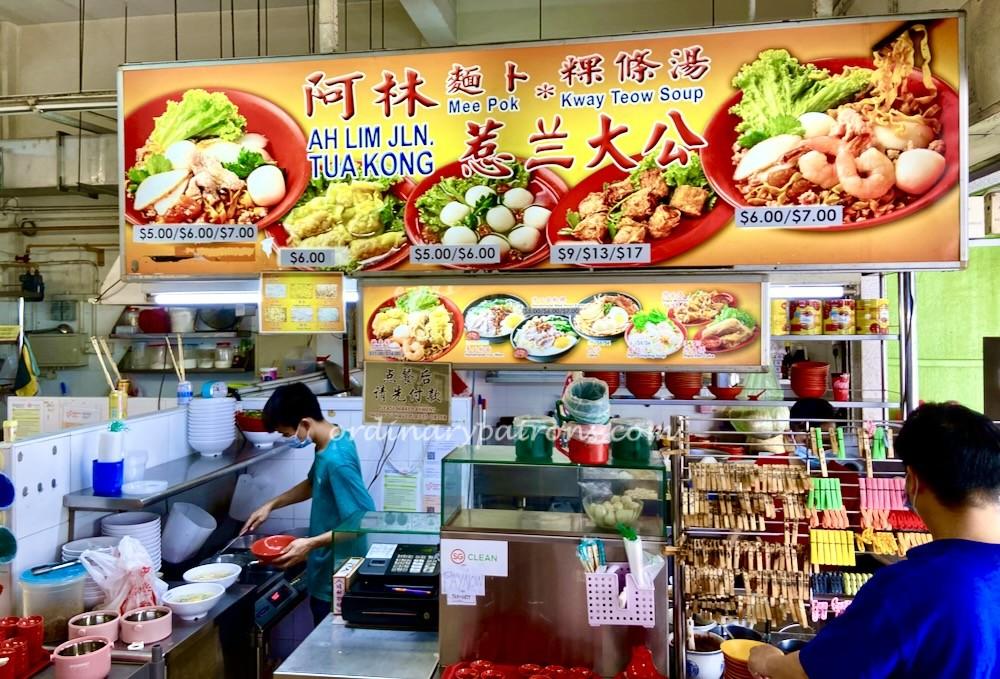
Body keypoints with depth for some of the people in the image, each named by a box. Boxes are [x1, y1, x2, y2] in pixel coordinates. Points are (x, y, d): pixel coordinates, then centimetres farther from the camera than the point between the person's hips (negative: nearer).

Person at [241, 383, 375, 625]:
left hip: (336, 580, -9)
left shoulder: (337, 460, -28)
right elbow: (312, 484, 21)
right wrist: (270, 505, 13)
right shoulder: (329, 443, 1)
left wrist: (311, 543, -29)